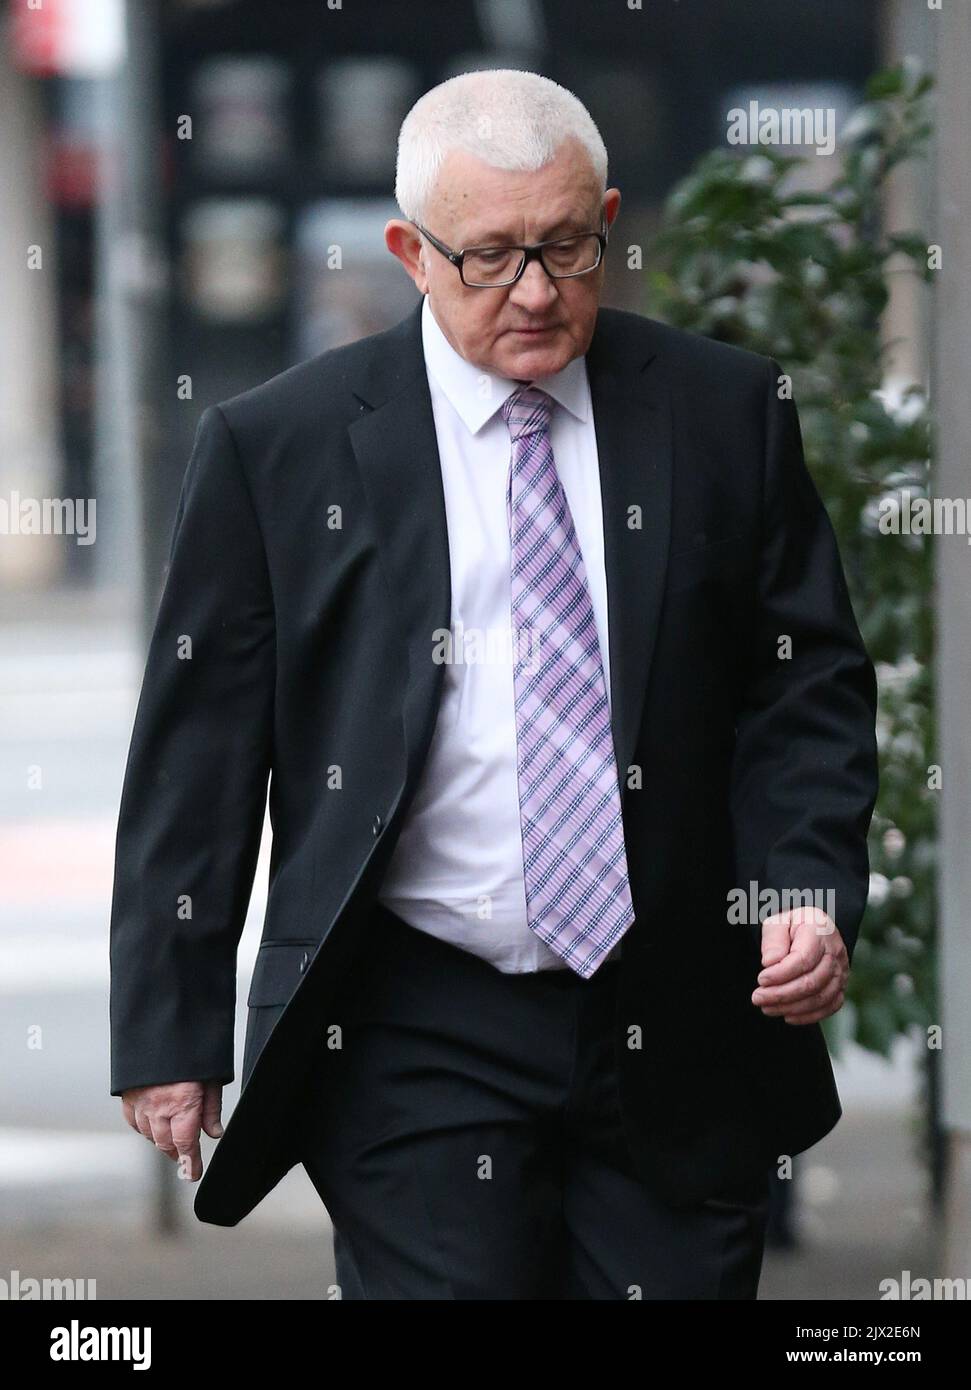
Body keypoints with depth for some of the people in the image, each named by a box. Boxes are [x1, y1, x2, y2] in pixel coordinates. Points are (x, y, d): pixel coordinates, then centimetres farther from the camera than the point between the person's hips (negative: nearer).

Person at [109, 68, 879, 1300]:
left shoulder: (726, 411, 6)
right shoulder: (276, 447, 0)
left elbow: (807, 679, 10)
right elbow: (199, 748, 2)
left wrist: (809, 887, -7)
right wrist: (169, 1033, 0)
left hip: (681, 1036, 2)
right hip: (412, 1045, -2)